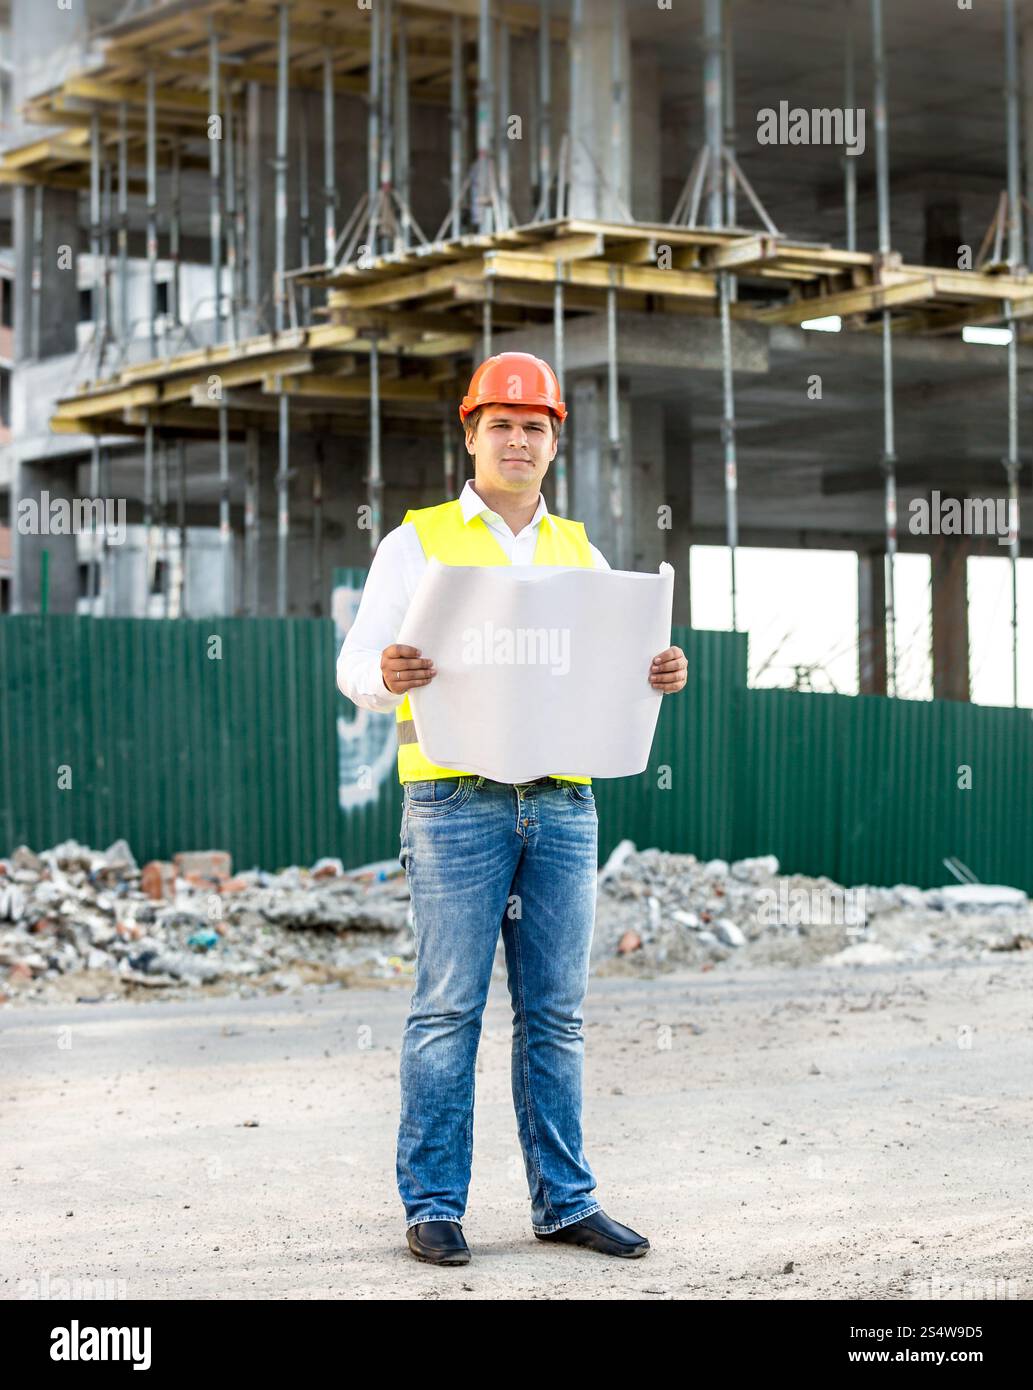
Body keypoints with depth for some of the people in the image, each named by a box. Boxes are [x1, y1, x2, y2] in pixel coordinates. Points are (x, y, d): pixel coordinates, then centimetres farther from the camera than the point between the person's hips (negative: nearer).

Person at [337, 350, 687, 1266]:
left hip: (563, 803, 4)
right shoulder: (419, 542, 5)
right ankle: (434, 1206, 4)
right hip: (456, 801, -4)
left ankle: (564, 1200, 14)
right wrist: (389, 676, -24)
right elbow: (357, 665, -1)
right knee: (449, 1008, -3)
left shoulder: (580, 554, 17)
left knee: (556, 1012, 7)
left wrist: (661, 676, -5)